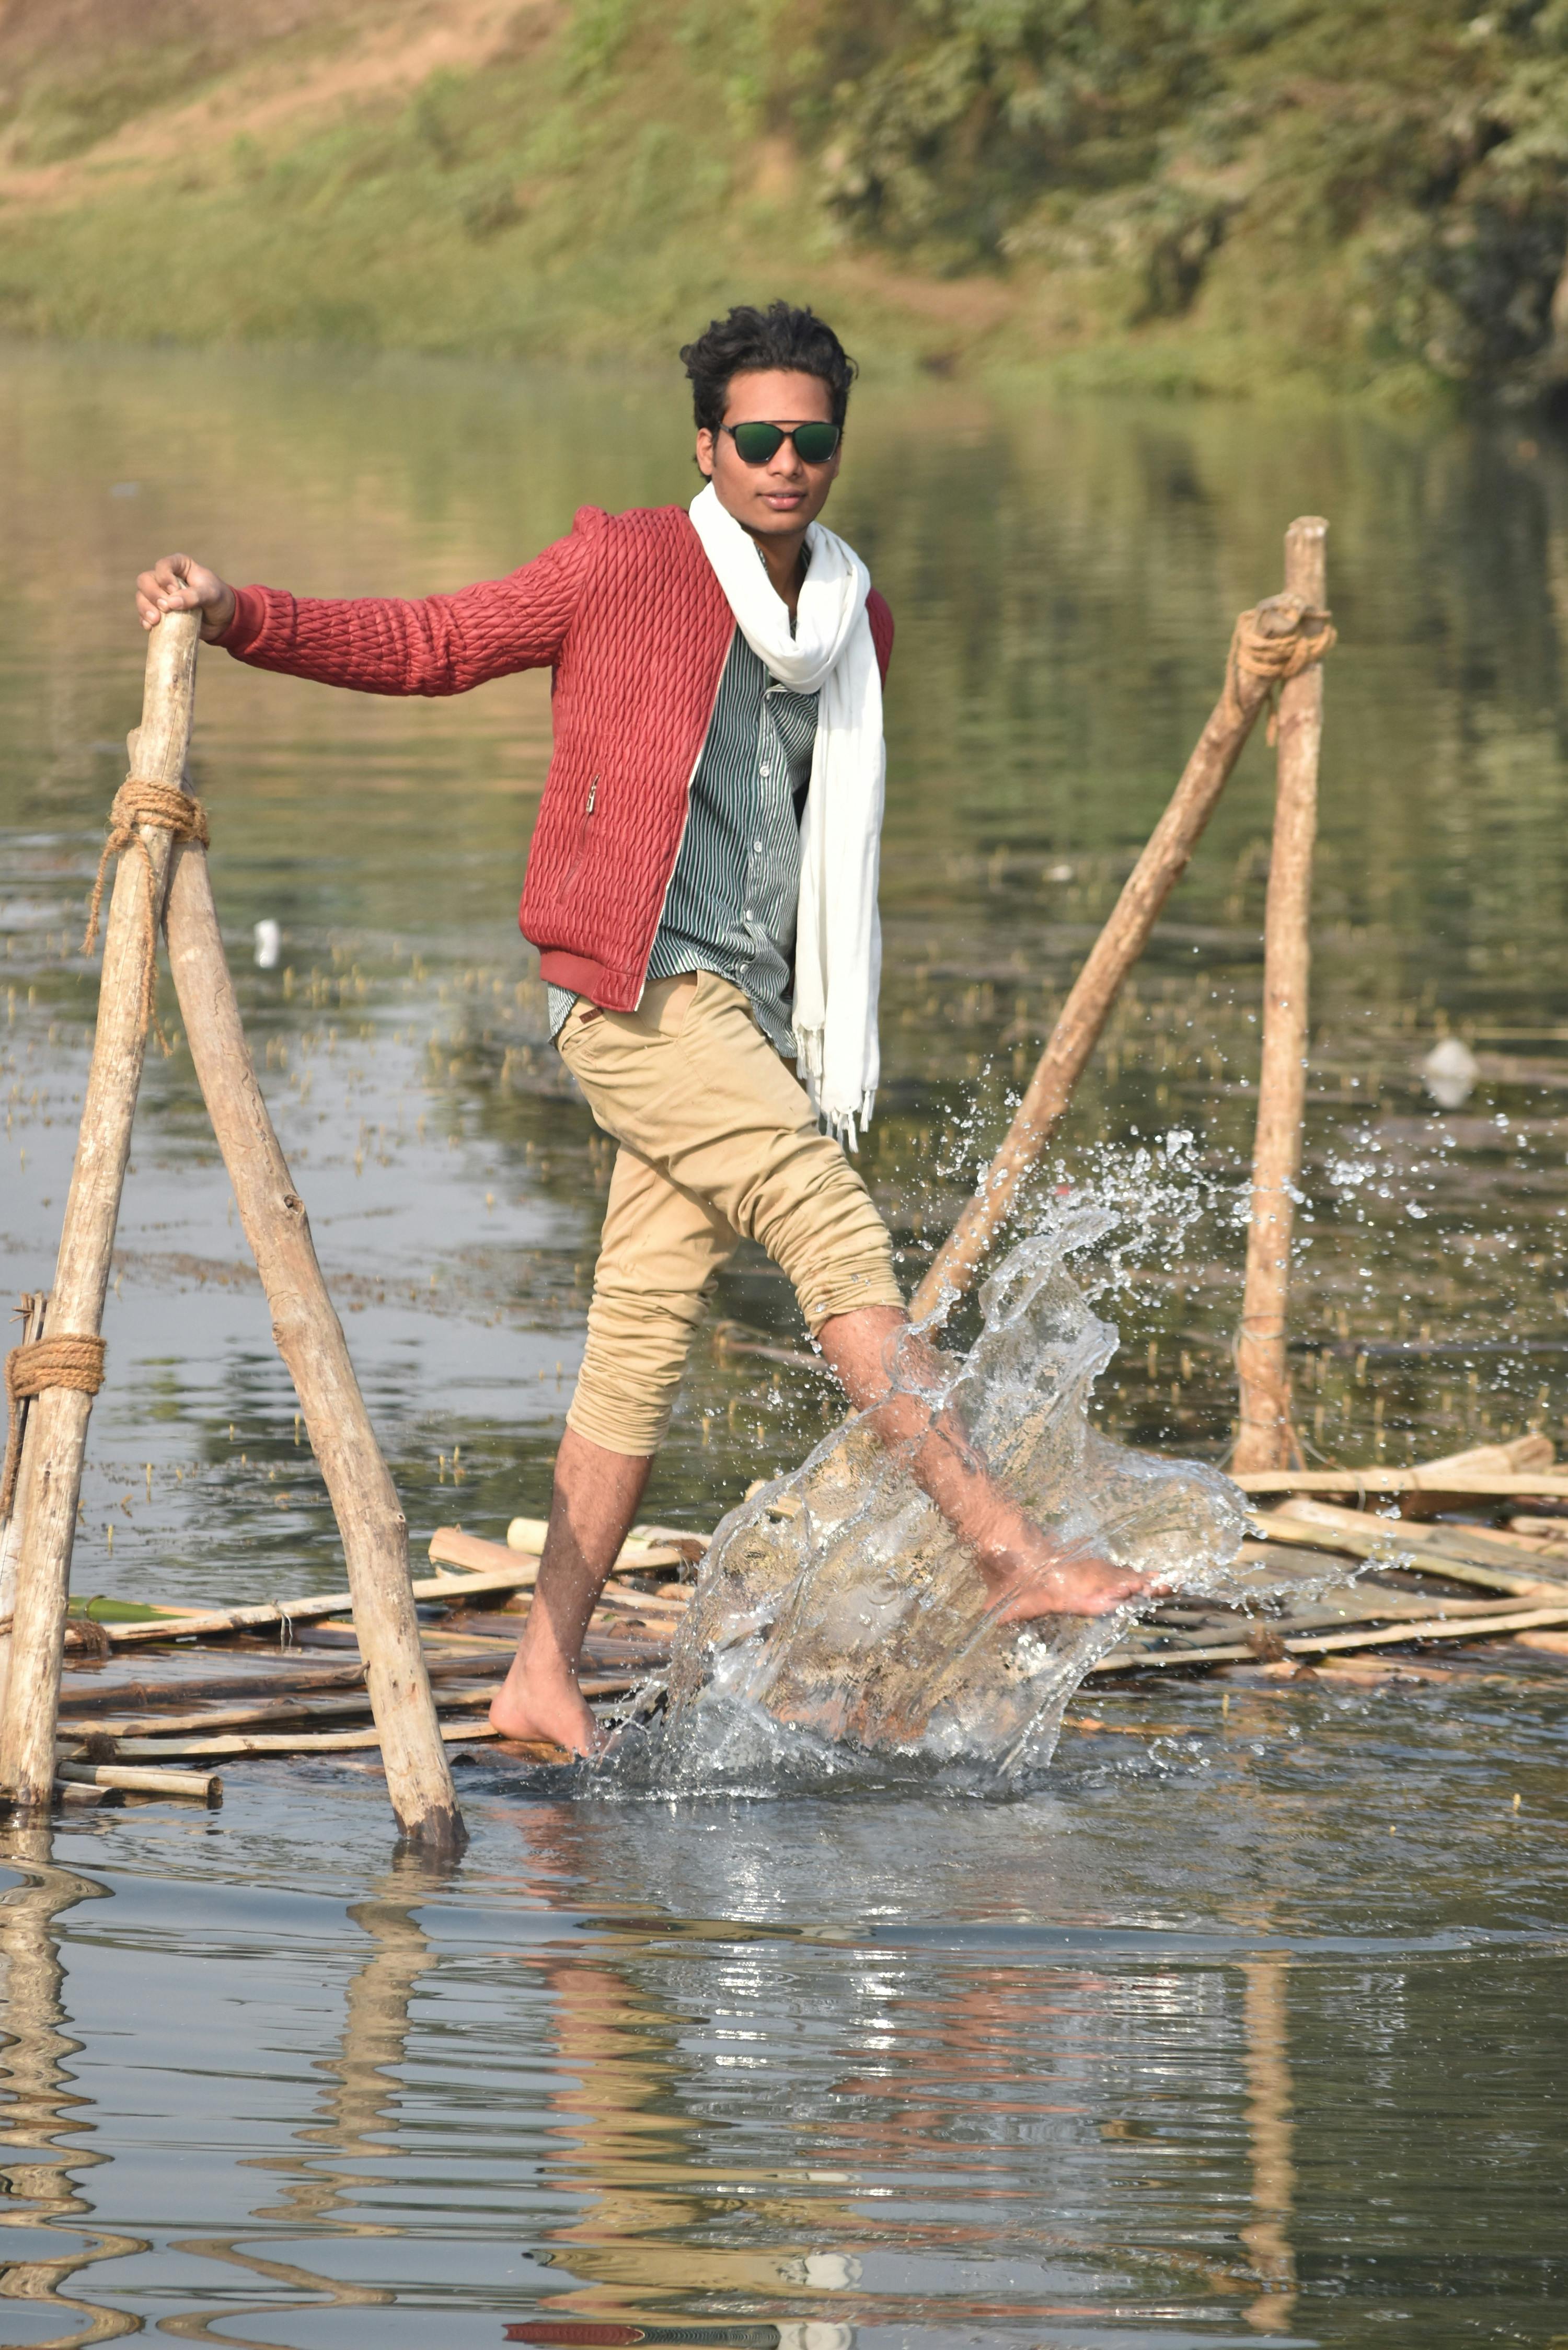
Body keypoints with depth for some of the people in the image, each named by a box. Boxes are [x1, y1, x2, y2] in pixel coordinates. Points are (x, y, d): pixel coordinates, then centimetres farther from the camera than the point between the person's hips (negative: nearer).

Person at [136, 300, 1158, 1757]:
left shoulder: (857, 626, 16)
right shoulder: (623, 568, -2)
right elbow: (426, 647, 3)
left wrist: (837, 1045, 24)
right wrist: (235, 618, -10)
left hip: (753, 1017, 6)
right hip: (641, 991, -6)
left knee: (644, 1334, 4)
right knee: (836, 1229, -18)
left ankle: (543, 1679, 7)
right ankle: (1007, 1551, -20)